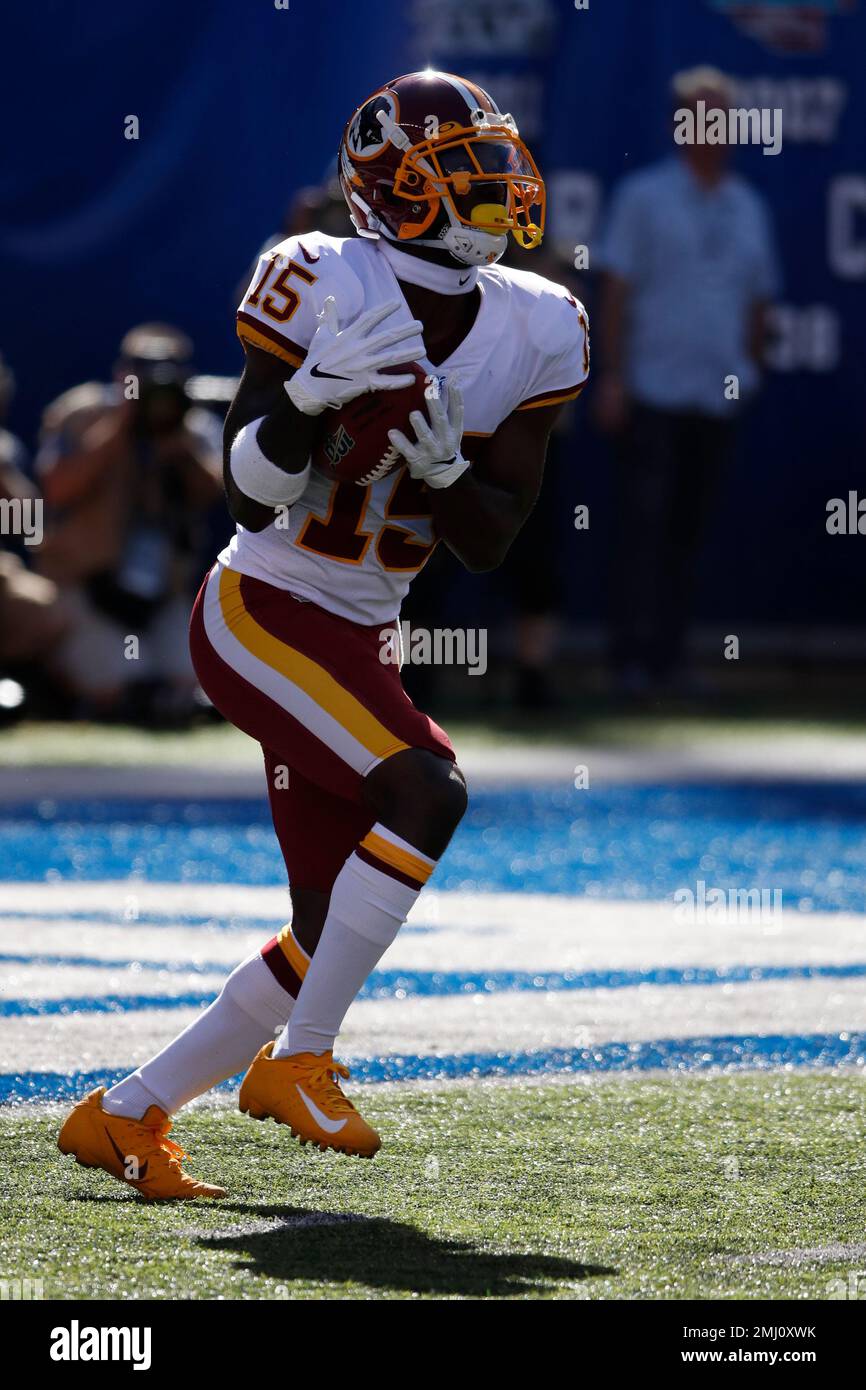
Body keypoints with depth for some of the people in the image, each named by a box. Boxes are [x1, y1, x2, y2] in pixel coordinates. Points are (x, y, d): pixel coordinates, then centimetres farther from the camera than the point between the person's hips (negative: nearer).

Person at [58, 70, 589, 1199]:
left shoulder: (531, 333, 1)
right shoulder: (322, 289, -14)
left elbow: (492, 542, 1)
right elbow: (250, 496, -14)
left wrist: (442, 467, -18)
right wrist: (312, 395, -30)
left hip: (354, 642, 7)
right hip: (261, 616, -7)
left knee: (331, 935, 6)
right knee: (427, 787, -27)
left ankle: (127, 1115, 21)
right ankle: (298, 1061, -16)